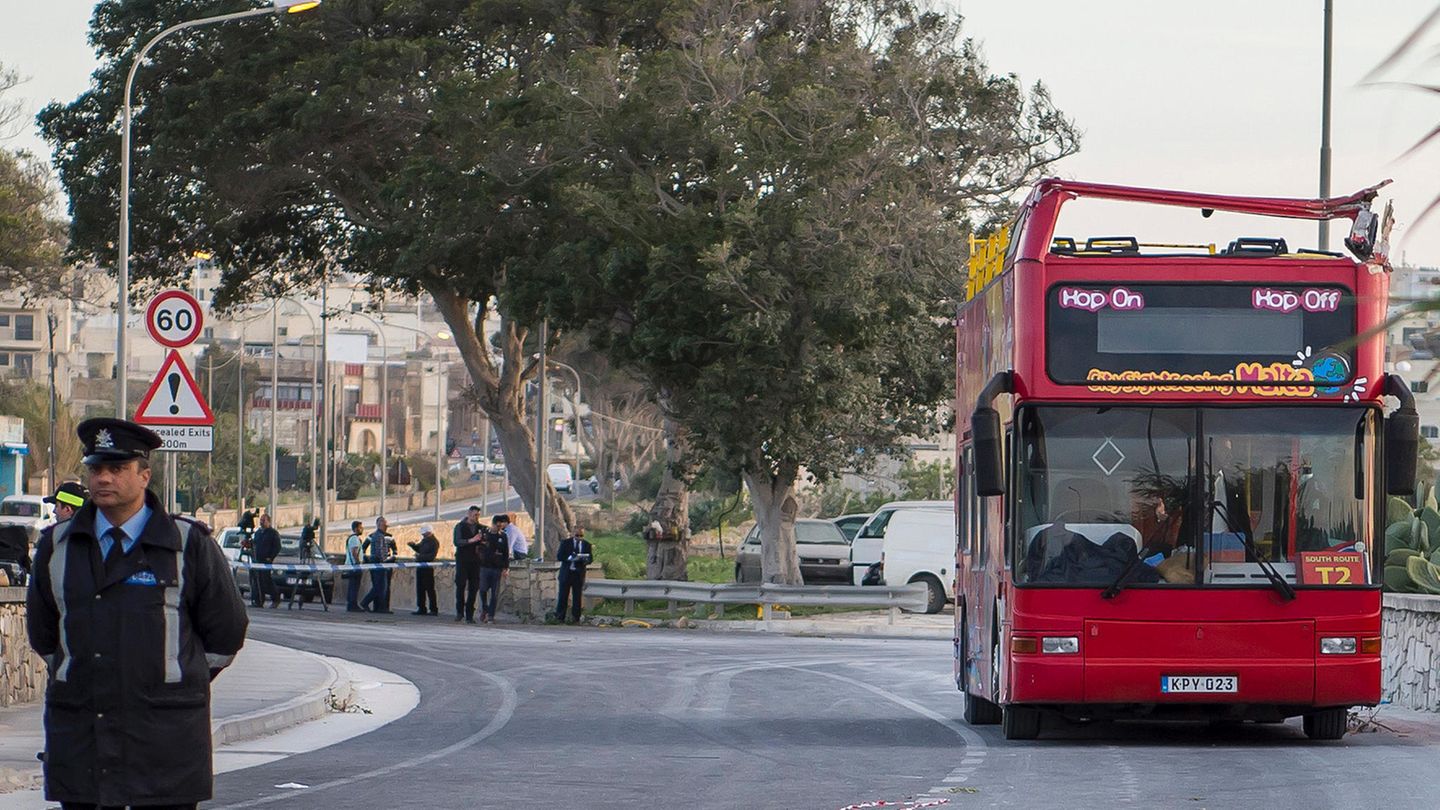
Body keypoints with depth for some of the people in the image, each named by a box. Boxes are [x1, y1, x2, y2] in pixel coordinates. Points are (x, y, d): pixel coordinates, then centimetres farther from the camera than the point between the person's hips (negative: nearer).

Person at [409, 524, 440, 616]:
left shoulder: (434, 542, -13)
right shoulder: (424, 540, 14)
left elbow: (432, 556, -20)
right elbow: (419, 549, 26)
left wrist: (420, 556, -25)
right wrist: (413, 545, 7)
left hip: (428, 568, -9)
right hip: (420, 567, 9)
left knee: (429, 589, -5)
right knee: (420, 588, 10)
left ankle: (433, 609, -1)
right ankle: (421, 608, 16)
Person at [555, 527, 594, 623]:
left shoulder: (587, 545, 7)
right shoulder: (566, 542, 2)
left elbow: (590, 558, 4)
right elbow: (559, 556, -5)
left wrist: (584, 560, -19)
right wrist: (570, 557, -20)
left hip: (579, 574, 1)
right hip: (566, 573, -1)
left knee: (577, 597, 1)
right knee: (563, 596, 0)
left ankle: (575, 618, 6)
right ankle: (559, 617, 5)